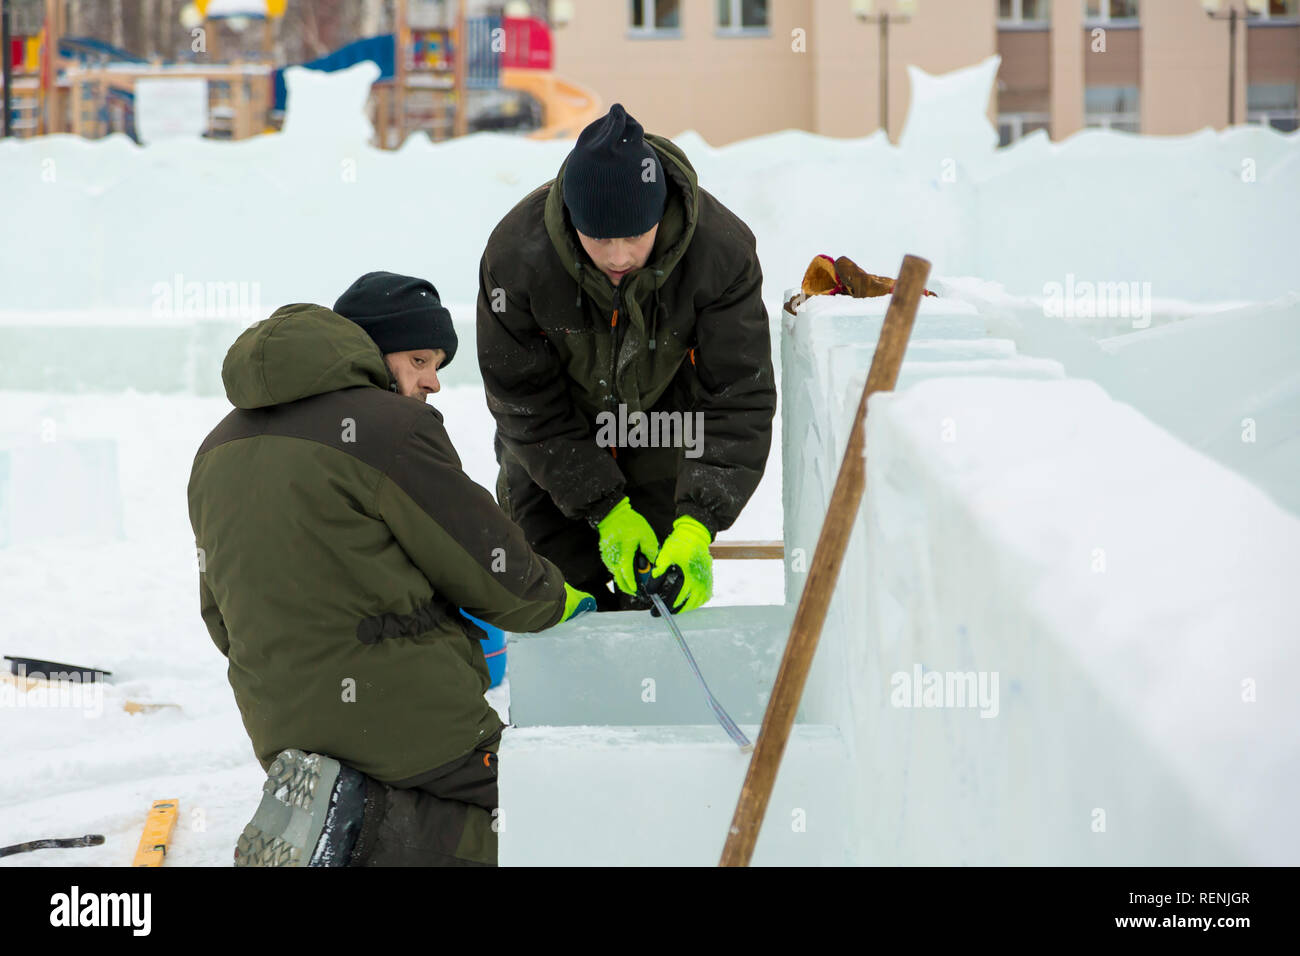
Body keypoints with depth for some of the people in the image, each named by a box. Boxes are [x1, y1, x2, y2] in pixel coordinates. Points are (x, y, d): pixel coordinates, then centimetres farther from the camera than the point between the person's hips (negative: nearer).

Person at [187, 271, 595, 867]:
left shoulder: (219, 449, 12)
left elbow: (220, 616, 16)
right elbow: (488, 561, -5)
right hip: (407, 717, -7)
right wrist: (559, 602, 13)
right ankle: (354, 822, -13)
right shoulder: (390, 426, -11)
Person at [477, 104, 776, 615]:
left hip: (666, 435, 0)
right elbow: (526, 403, -21)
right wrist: (605, 510, -25)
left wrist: (697, 525, -38)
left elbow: (739, 399, -28)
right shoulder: (514, 254, -31)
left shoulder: (723, 251, -31)